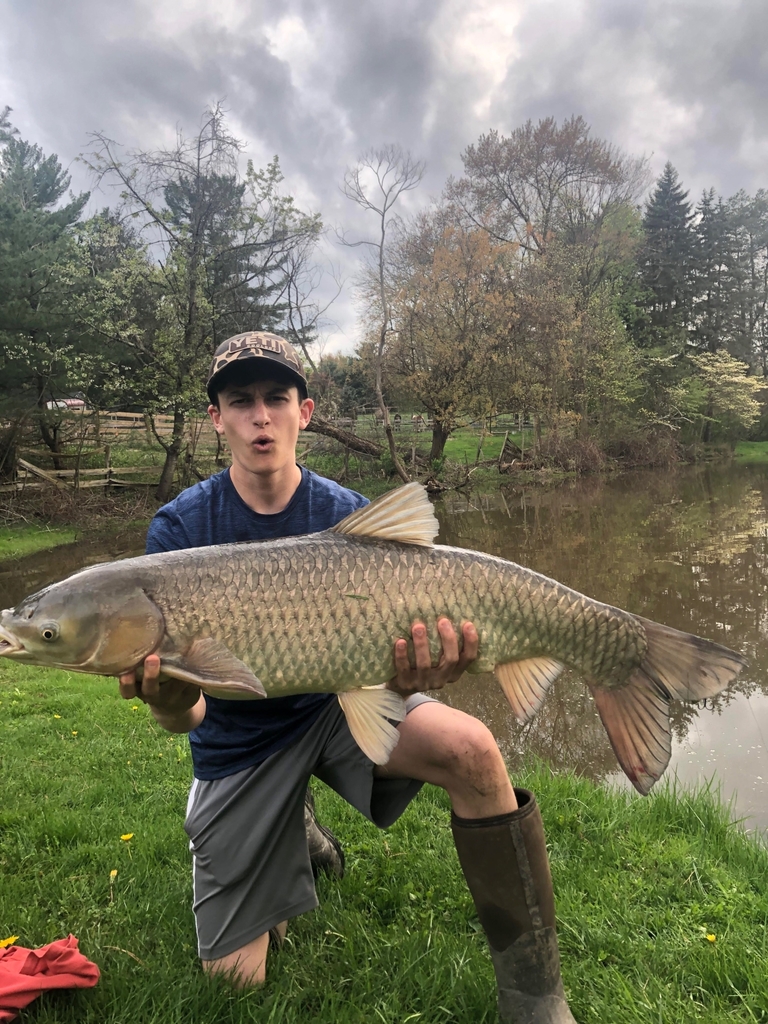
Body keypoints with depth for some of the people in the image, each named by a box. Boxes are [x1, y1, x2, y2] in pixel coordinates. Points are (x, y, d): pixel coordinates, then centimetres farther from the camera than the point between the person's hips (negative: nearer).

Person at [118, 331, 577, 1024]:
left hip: (338, 704, 0)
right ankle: (295, 829, 34)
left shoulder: (350, 517, -11)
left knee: (473, 752, -30)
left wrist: (408, 679, -39)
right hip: (237, 743, 1)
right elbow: (186, 716, -16)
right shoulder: (180, 528, -13)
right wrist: (174, 705, -40)